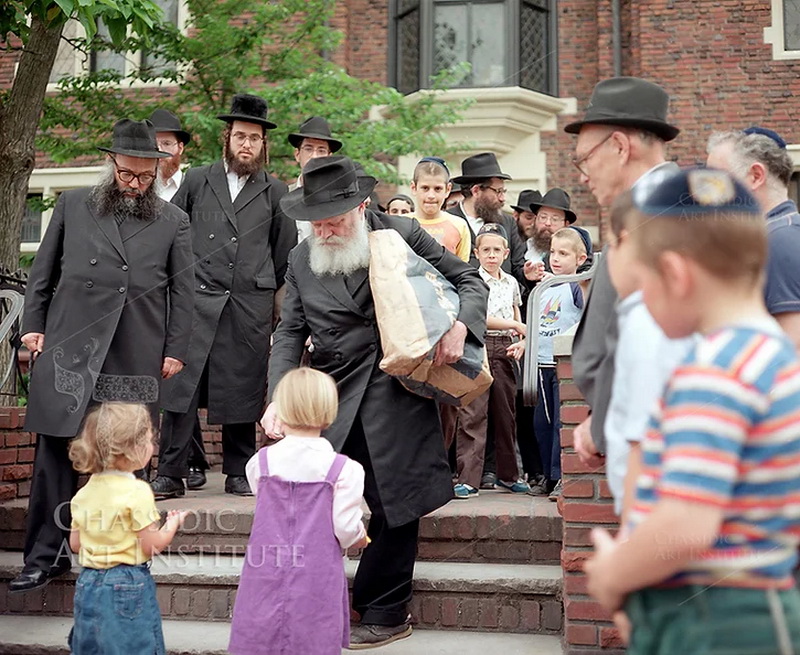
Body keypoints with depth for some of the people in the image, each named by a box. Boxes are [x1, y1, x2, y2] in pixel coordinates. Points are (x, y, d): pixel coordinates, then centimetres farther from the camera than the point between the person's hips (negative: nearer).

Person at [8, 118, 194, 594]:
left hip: (136, 359, 0)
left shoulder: (173, 222, 10)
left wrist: (176, 350, 5)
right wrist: (33, 323, 7)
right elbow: (43, 271, 15)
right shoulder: (73, 206, 12)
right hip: (69, 347, 1)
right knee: (56, 452, -1)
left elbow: (182, 292, 11)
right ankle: (46, 555, 6)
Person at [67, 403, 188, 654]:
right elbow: (152, 546, -14)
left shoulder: (84, 493, 4)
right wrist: (172, 525, 3)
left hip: (89, 584, 7)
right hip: (128, 585, -6)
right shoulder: (137, 492, -16)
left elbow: (75, 544, 10)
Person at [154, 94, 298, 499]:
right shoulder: (197, 181, 12)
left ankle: (239, 473, 14)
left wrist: (268, 289, 13)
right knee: (180, 382, -7)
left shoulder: (275, 192, 12)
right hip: (197, 298, 0)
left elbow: (285, 251, 16)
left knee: (243, 388, 3)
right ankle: (170, 475, -3)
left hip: (251, 305, 1)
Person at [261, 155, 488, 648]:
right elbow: (290, 333, 9)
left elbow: (470, 280, 6)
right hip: (332, 404, 3)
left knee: (396, 506, 2)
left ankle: (385, 614, 18)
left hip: (398, 399, -3)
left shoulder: (403, 235, -1)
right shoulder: (302, 260, 9)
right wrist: (280, 396, -6)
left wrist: (460, 325, -15)